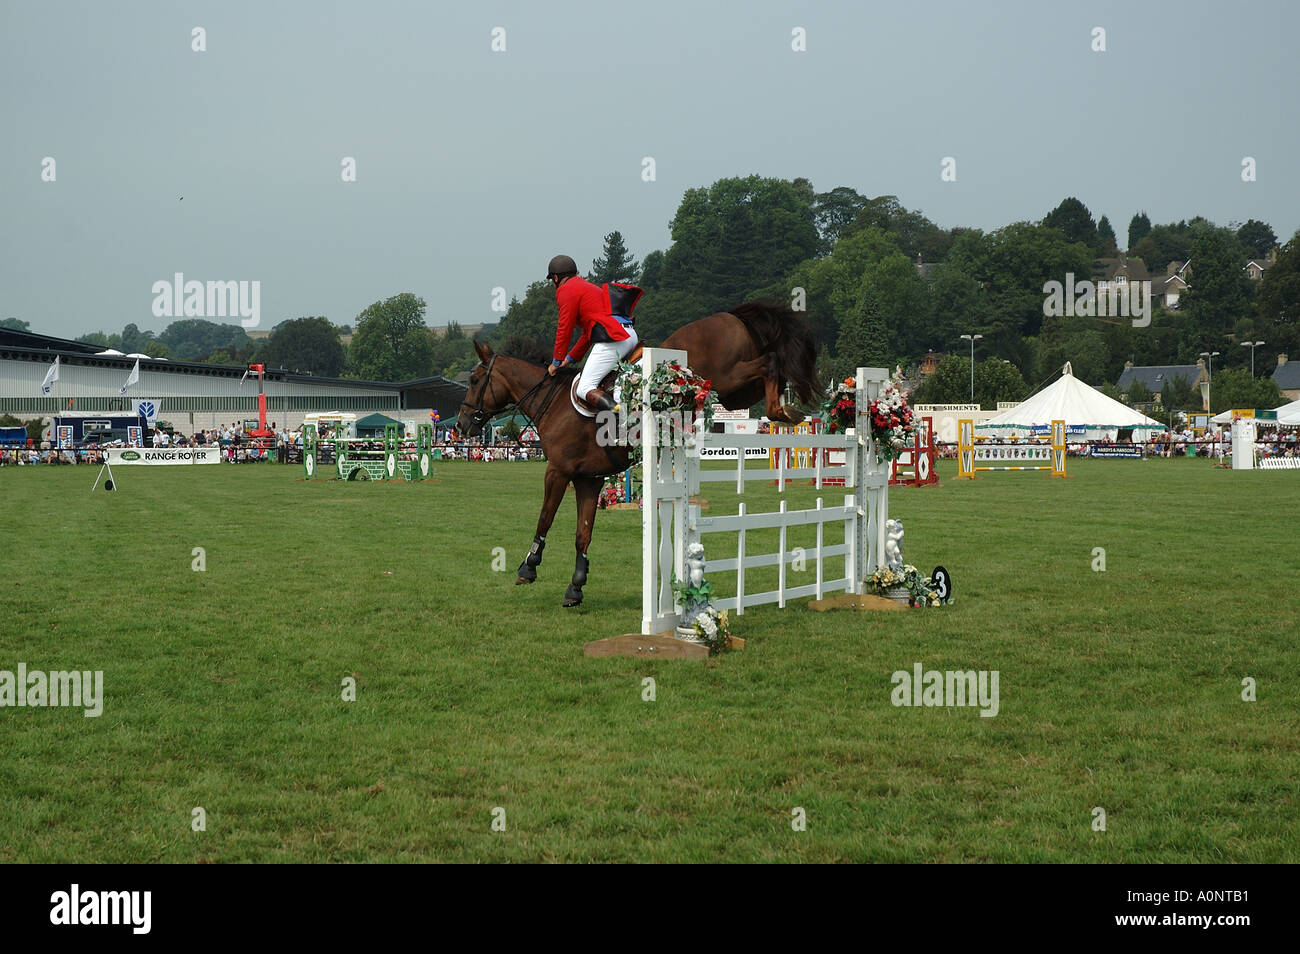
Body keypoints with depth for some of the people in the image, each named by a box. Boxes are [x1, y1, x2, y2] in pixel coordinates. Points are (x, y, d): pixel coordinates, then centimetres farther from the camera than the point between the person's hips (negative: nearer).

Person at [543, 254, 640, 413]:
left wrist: (556, 362, 12)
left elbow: (564, 331, 1)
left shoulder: (567, 291, 2)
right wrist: (570, 358, 33)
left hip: (612, 338, -10)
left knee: (584, 389, -14)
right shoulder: (586, 286, 32)